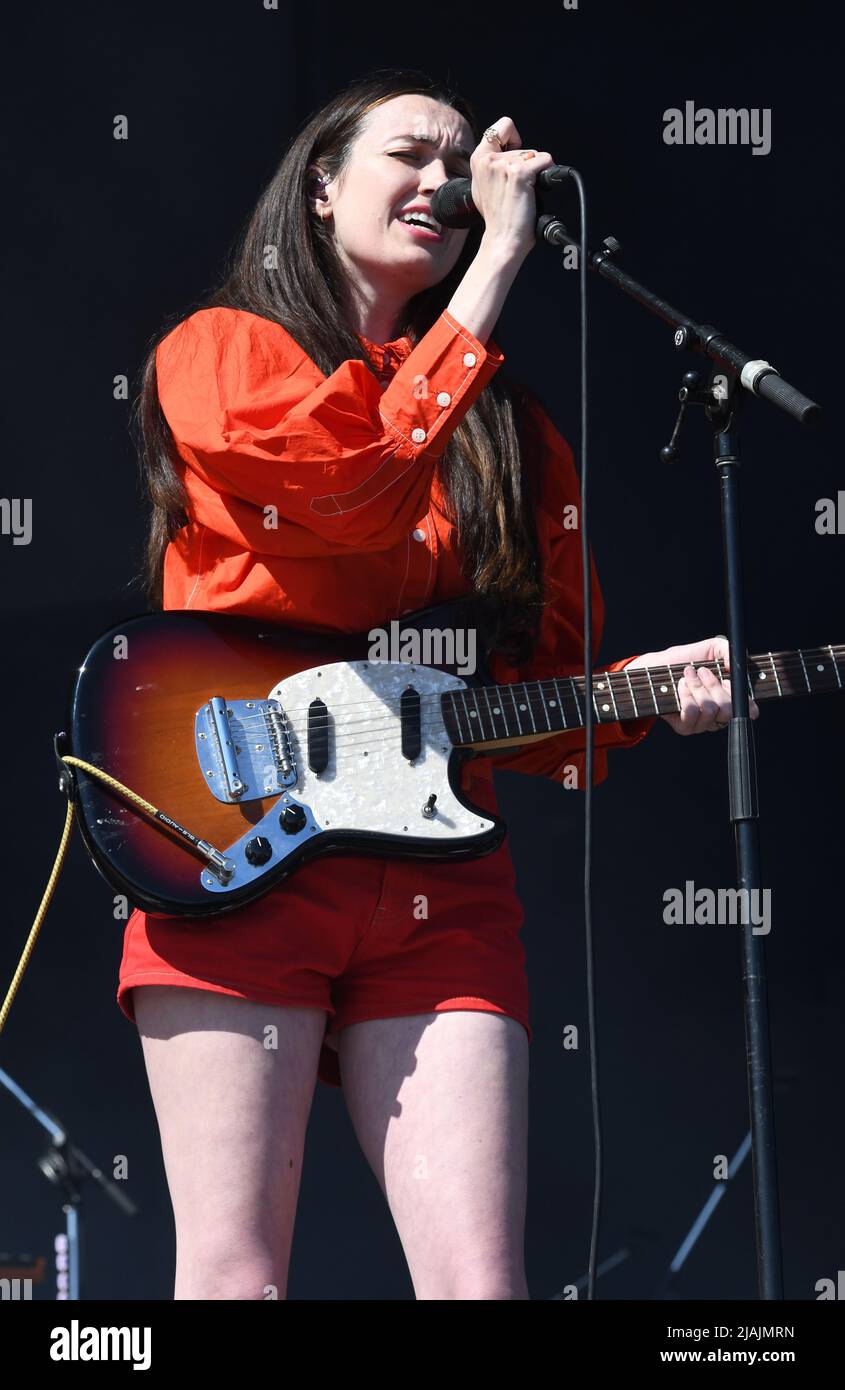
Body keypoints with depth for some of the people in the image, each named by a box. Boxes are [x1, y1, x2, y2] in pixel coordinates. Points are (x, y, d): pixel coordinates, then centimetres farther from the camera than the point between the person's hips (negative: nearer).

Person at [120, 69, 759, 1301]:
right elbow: (348, 487, -12)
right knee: (235, 1276, -8)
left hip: (441, 890, 4)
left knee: (478, 1278, -8)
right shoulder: (221, 353, 9)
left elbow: (545, 689, 20)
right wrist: (491, 272, -8)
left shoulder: (507, 429, 21)